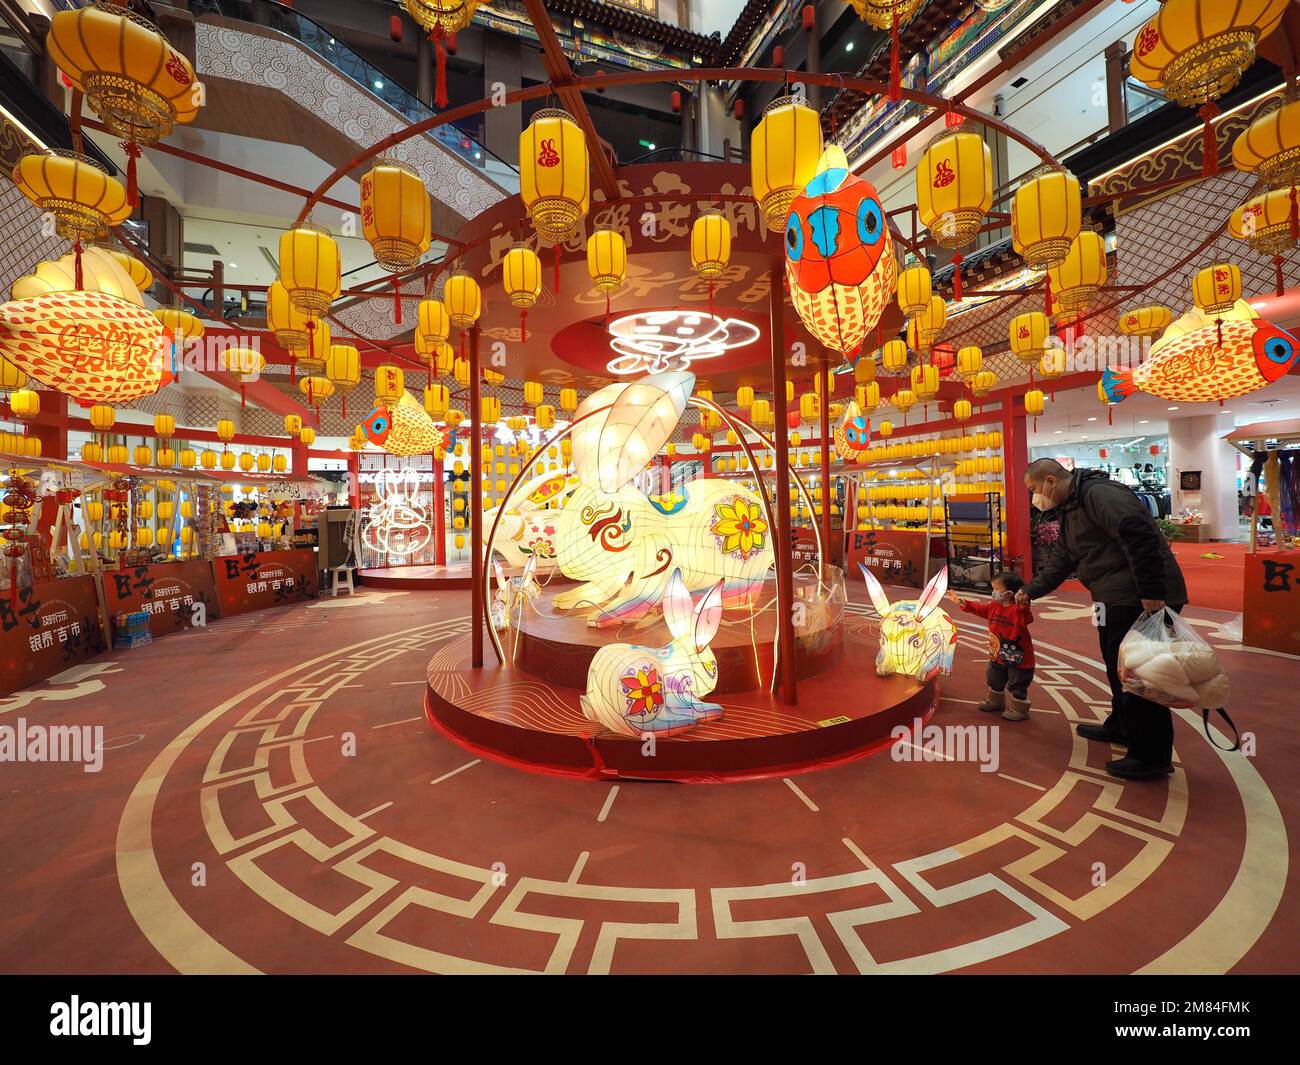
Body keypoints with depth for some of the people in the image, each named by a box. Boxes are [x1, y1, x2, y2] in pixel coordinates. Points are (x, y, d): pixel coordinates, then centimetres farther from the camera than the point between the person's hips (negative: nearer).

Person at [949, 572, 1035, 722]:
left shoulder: (1018, 609, -24)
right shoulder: (994, 606, 0)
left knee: (1017, 685, 5)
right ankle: (995, 701, 44)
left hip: (1018, 658, -8)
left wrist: (1023, 606, -58)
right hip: (998, 655, 9)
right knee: (995, 680, 24)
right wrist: (962, 602, 9)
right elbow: (980, 609, 12)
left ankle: (1019, 710, 21)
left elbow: (1027, 620, -41)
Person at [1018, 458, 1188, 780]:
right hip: (1118, 600, 11)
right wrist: (1031, 591, 17)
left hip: (1144, 600, -11)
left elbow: (1140, 535, -27)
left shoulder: (1099, 493, -17)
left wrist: (1151, 592, -28)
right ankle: (1120, 727, 39)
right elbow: (1061, 560, 23)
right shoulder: (1070, 510, 17)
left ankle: (1152, 758, 6)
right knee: (1118, 667, 21)